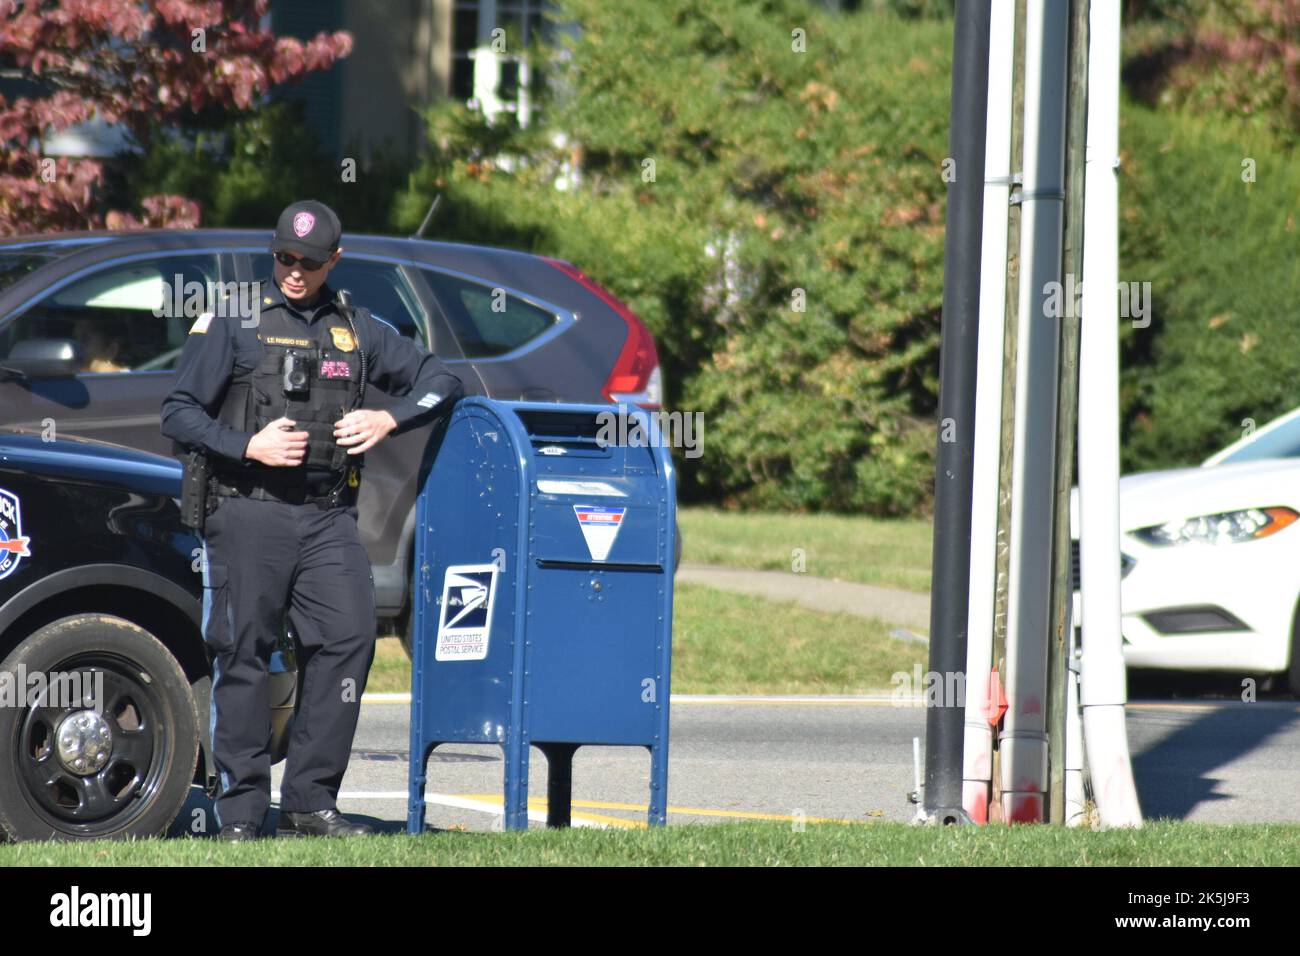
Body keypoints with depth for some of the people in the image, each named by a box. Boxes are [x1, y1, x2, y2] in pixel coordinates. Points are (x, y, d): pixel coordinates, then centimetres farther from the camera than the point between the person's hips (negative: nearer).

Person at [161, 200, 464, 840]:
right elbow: (178, 414, 2)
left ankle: (309, 800, -4)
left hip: (328, 518, 3)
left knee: (347, 638, -11)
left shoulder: (357, 331, 16)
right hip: (249, 515, -3)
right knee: (243, 653, -3)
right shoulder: (232, 323, 6)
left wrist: (388, 419, 4)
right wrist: (249, 446, -11)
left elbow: (441, 382, 23)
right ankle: (241, 808, 3)